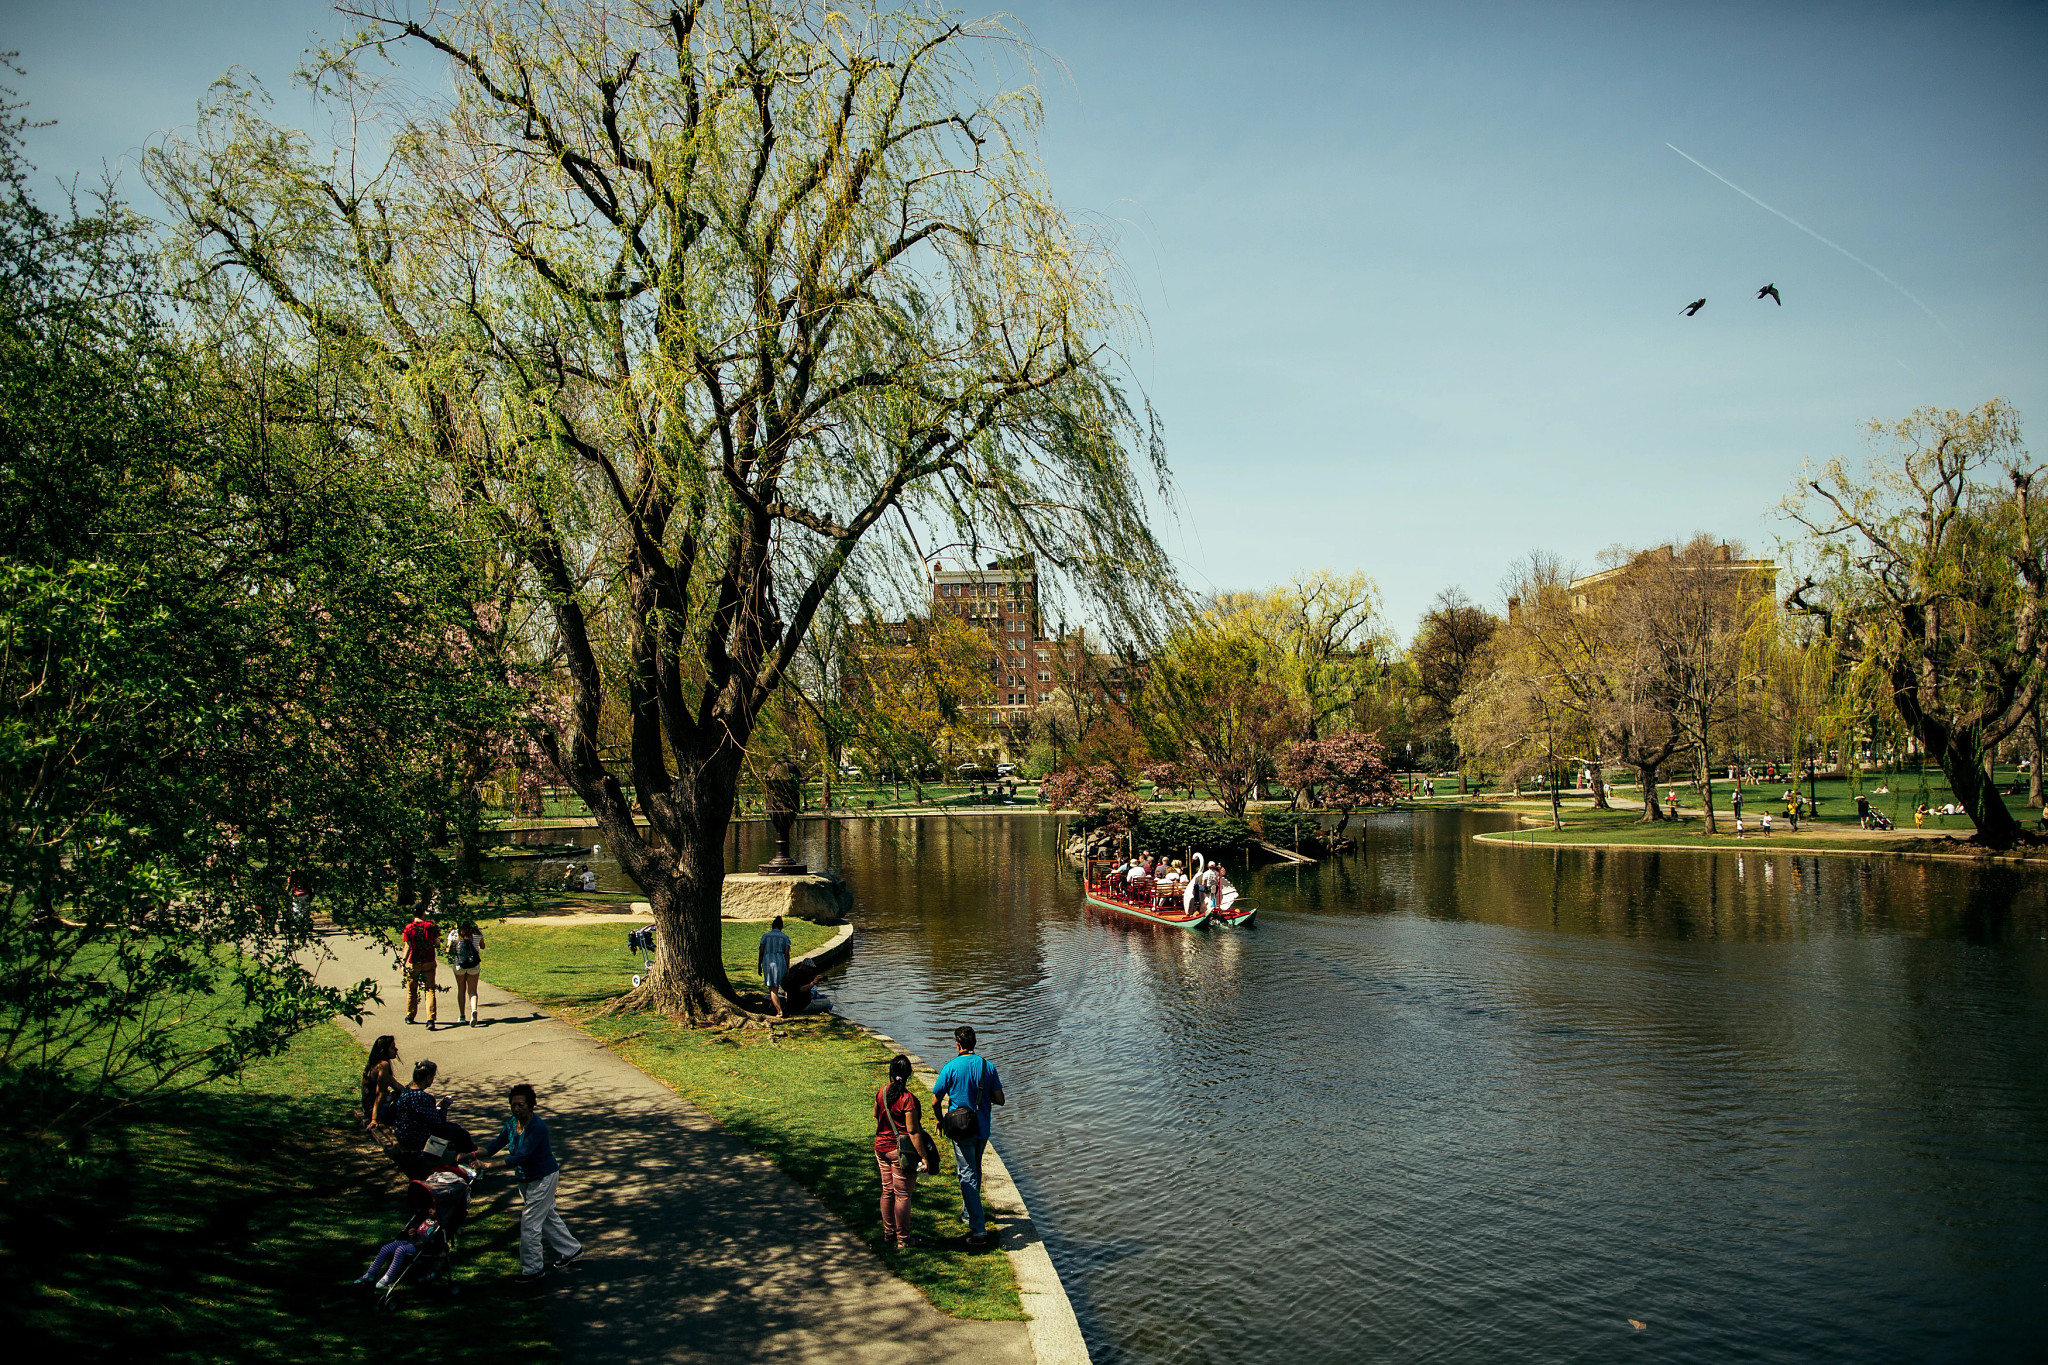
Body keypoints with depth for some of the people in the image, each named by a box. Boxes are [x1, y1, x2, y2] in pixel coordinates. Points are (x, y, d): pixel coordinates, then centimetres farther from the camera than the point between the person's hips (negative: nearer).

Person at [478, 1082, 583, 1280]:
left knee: (530, 1223, -4)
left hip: (543, 1178, -8)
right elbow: (495, 1145, -3)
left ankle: (533, 1268, 10)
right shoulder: (512, 1122, -2)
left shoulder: (537, 1127, -28)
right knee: (548, 1216, 20)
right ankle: (571, 1249, 36)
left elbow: (521, 1156, -32)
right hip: (525, 1178, 8)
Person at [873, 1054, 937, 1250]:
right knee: (903, 1195, 3)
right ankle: (903, 1239, 10)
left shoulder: (881, 1093, -1)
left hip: (881, 1148, 6)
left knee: (887, 1191, 18)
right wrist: (923, 1156, -15)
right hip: (901, 1151, -6)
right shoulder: (908, 1098, -20)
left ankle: (888, 1232, 30)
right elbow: (913, 1131, -20)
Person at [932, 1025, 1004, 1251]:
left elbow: (935, 1102, -8)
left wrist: (941, 1122, 10)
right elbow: (999, 1099, 0)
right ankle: (971, 1214, 40)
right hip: (982, 1129, 4)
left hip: (961, 1130, -4)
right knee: (974, 1172, 24)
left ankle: (979, 1231, -10)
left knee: (967, 1177, -4)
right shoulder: (987, 1066, -2)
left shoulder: (950, 1068, -12)